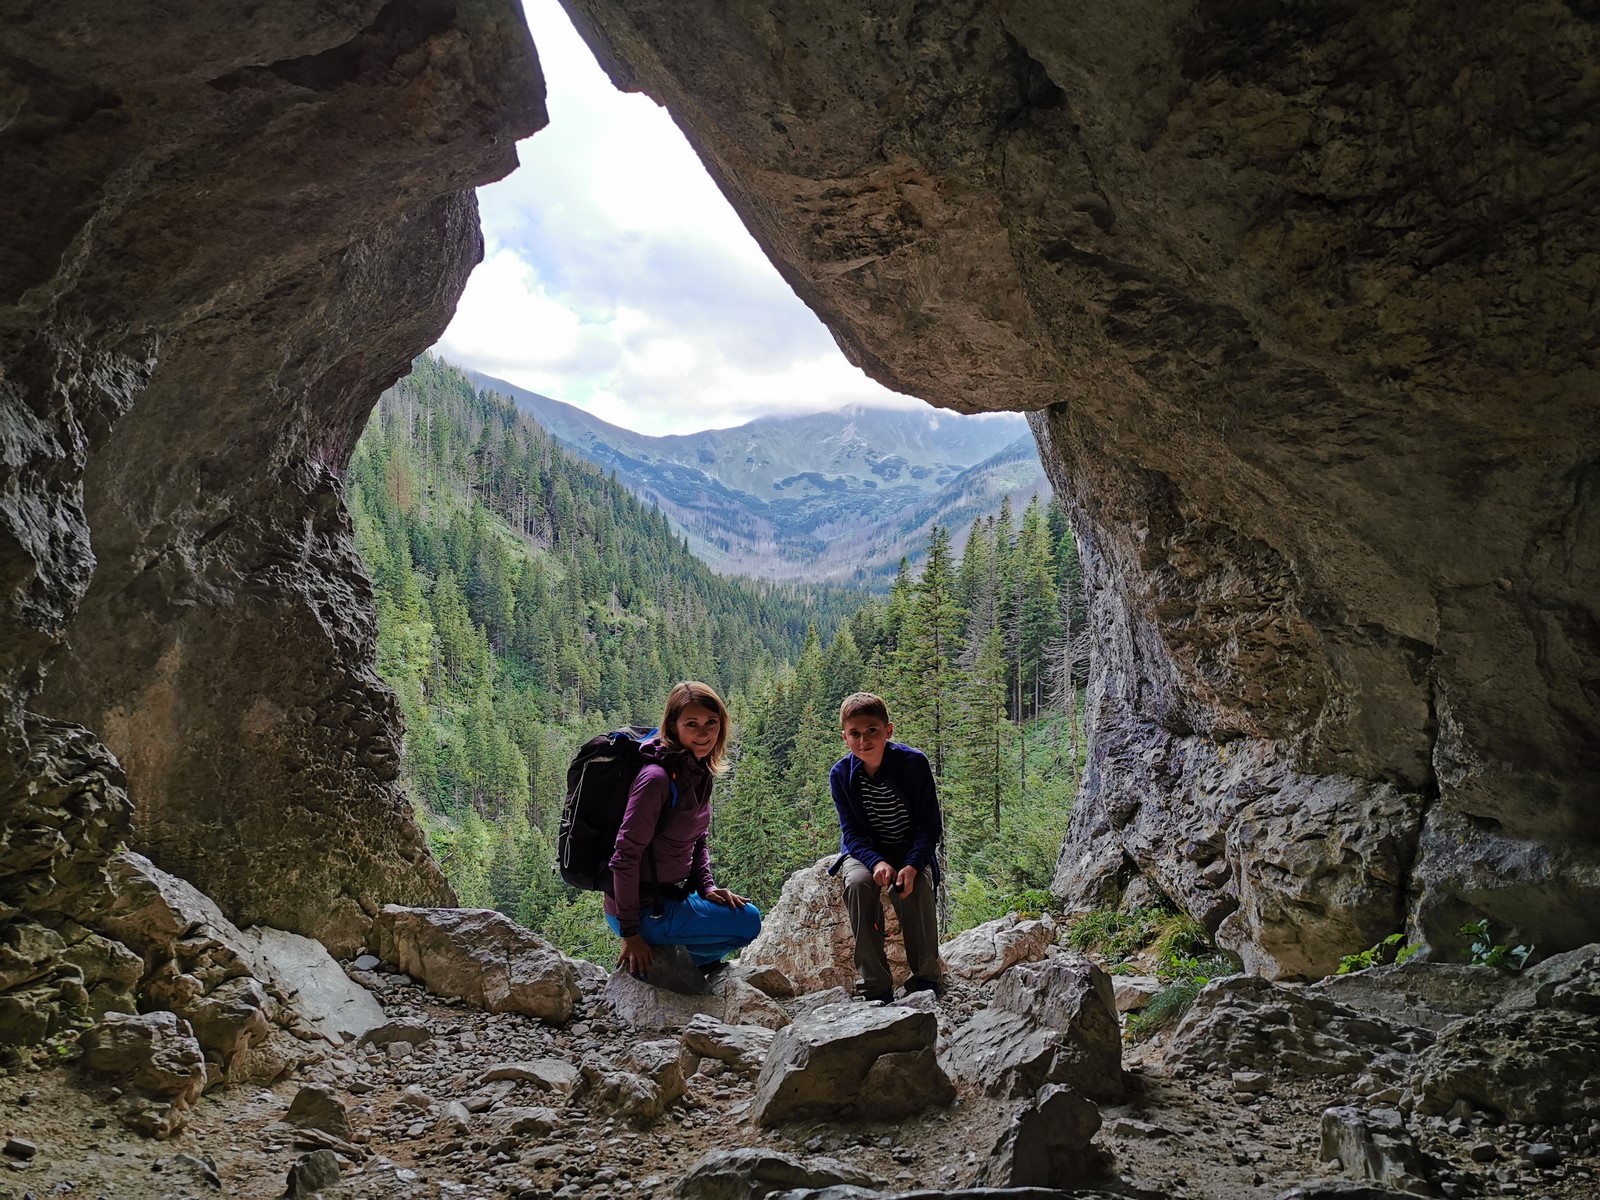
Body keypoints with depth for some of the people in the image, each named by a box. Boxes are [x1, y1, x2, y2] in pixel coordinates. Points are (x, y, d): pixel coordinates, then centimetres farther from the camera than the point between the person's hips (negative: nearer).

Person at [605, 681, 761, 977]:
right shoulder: (657, 777, -23)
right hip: (645, 911, -9)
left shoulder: (700, 772, 5)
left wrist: (706, 887, 0)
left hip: (671, 896, 9)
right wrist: (630, 933, -21)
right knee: (749, 920, -8)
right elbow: (626, 856, -24)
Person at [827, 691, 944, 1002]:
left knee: (917, 887, -32)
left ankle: (927, 977, -14)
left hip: (912, 851, -1)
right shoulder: (841, 774, -13)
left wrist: (912, 865, -32)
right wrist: (876, 862, -32)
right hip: (866, 850, 1)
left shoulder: (914, 763, -18)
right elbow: (851, 832, -12)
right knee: (858, 883, -31)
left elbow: (931, 825, -15)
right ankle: (876, 985, -24)